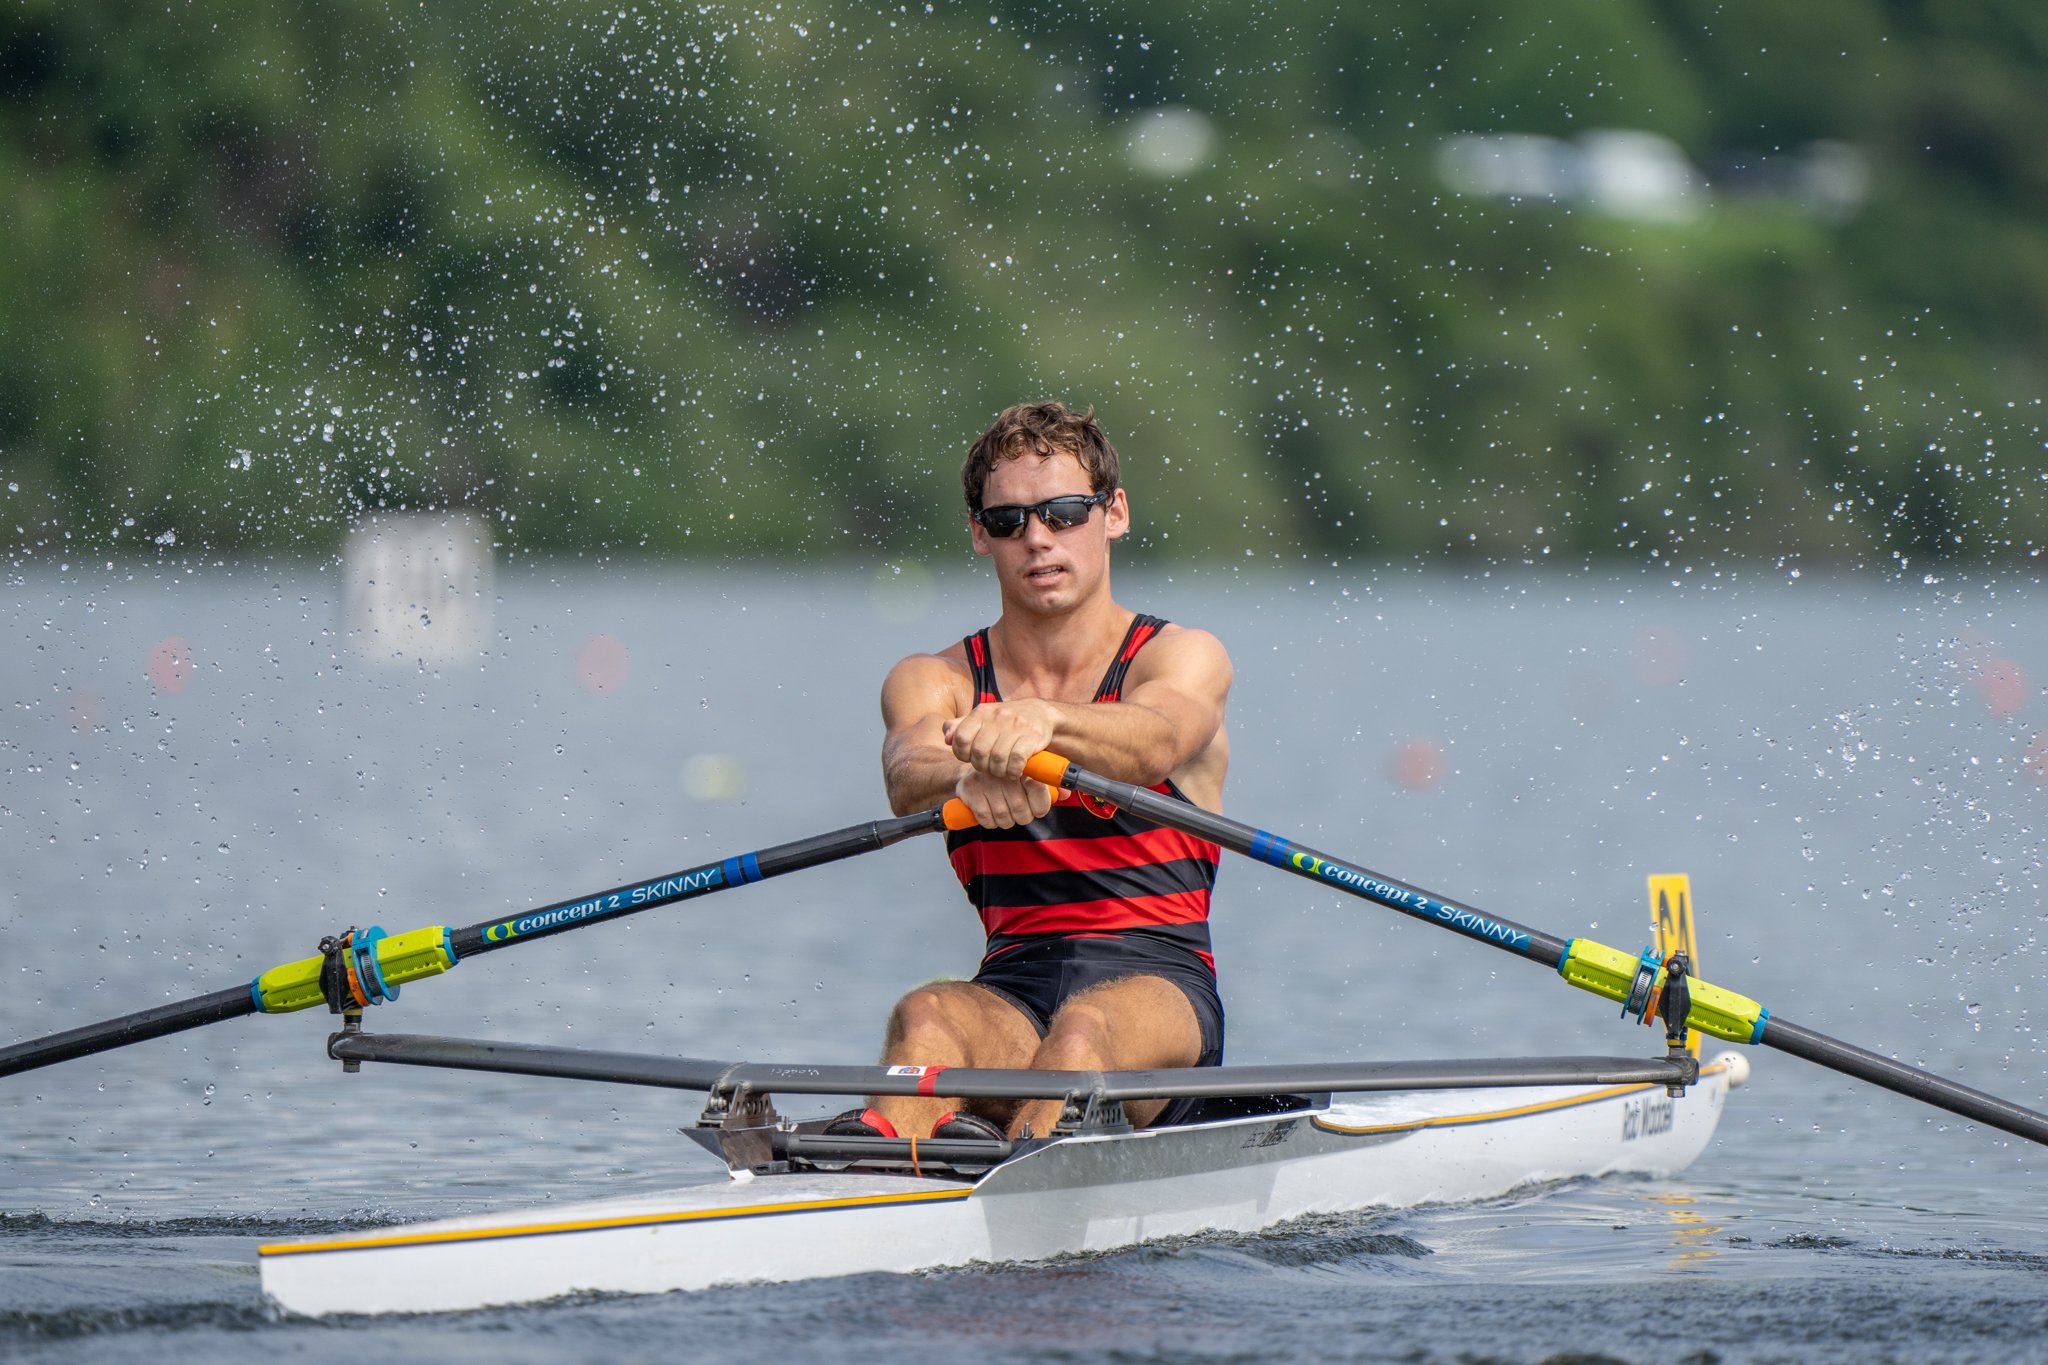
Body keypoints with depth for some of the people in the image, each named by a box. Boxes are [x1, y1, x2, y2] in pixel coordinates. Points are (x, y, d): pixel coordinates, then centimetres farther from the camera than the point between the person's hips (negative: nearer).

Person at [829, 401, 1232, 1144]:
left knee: (1085, 1026, -37)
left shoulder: (1182, 659, 5)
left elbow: (1155, 742, -22)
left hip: (1159, 980, -1)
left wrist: (1042, 720, -46)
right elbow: (908, 777, -13)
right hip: (1013, 988, 1)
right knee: (926, 1017, -34)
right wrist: (970, 775, -40)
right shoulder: (933, 680, 12)